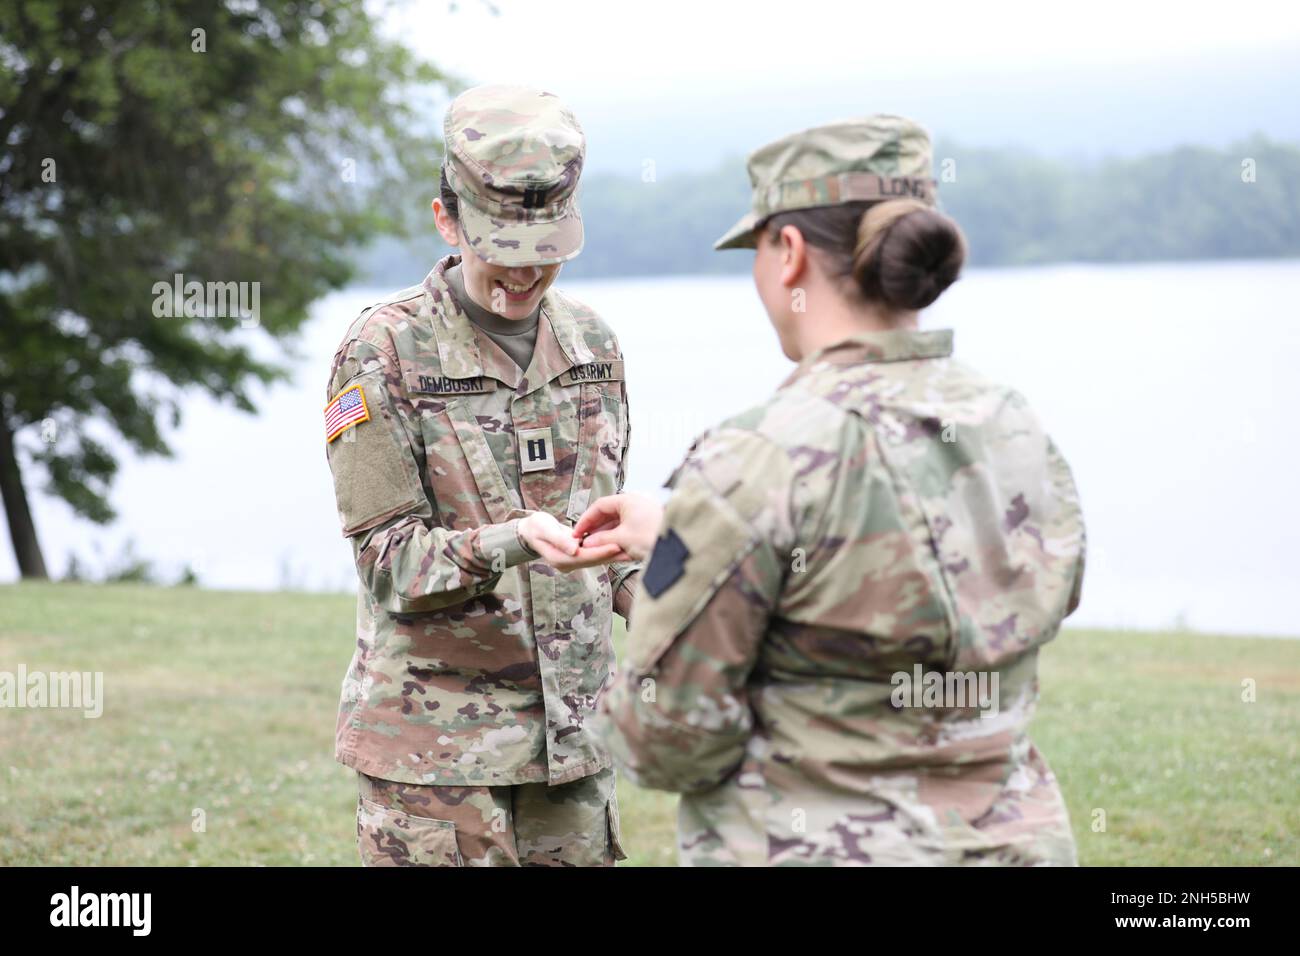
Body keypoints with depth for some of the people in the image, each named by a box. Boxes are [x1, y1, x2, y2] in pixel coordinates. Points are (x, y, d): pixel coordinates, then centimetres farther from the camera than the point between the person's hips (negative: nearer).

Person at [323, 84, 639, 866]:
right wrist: (512, 543, -28)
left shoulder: (592, 343, 9)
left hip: (574, 733, 5)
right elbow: (386, 557, -11)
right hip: (435, 741, -5)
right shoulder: (384, 353, -8)